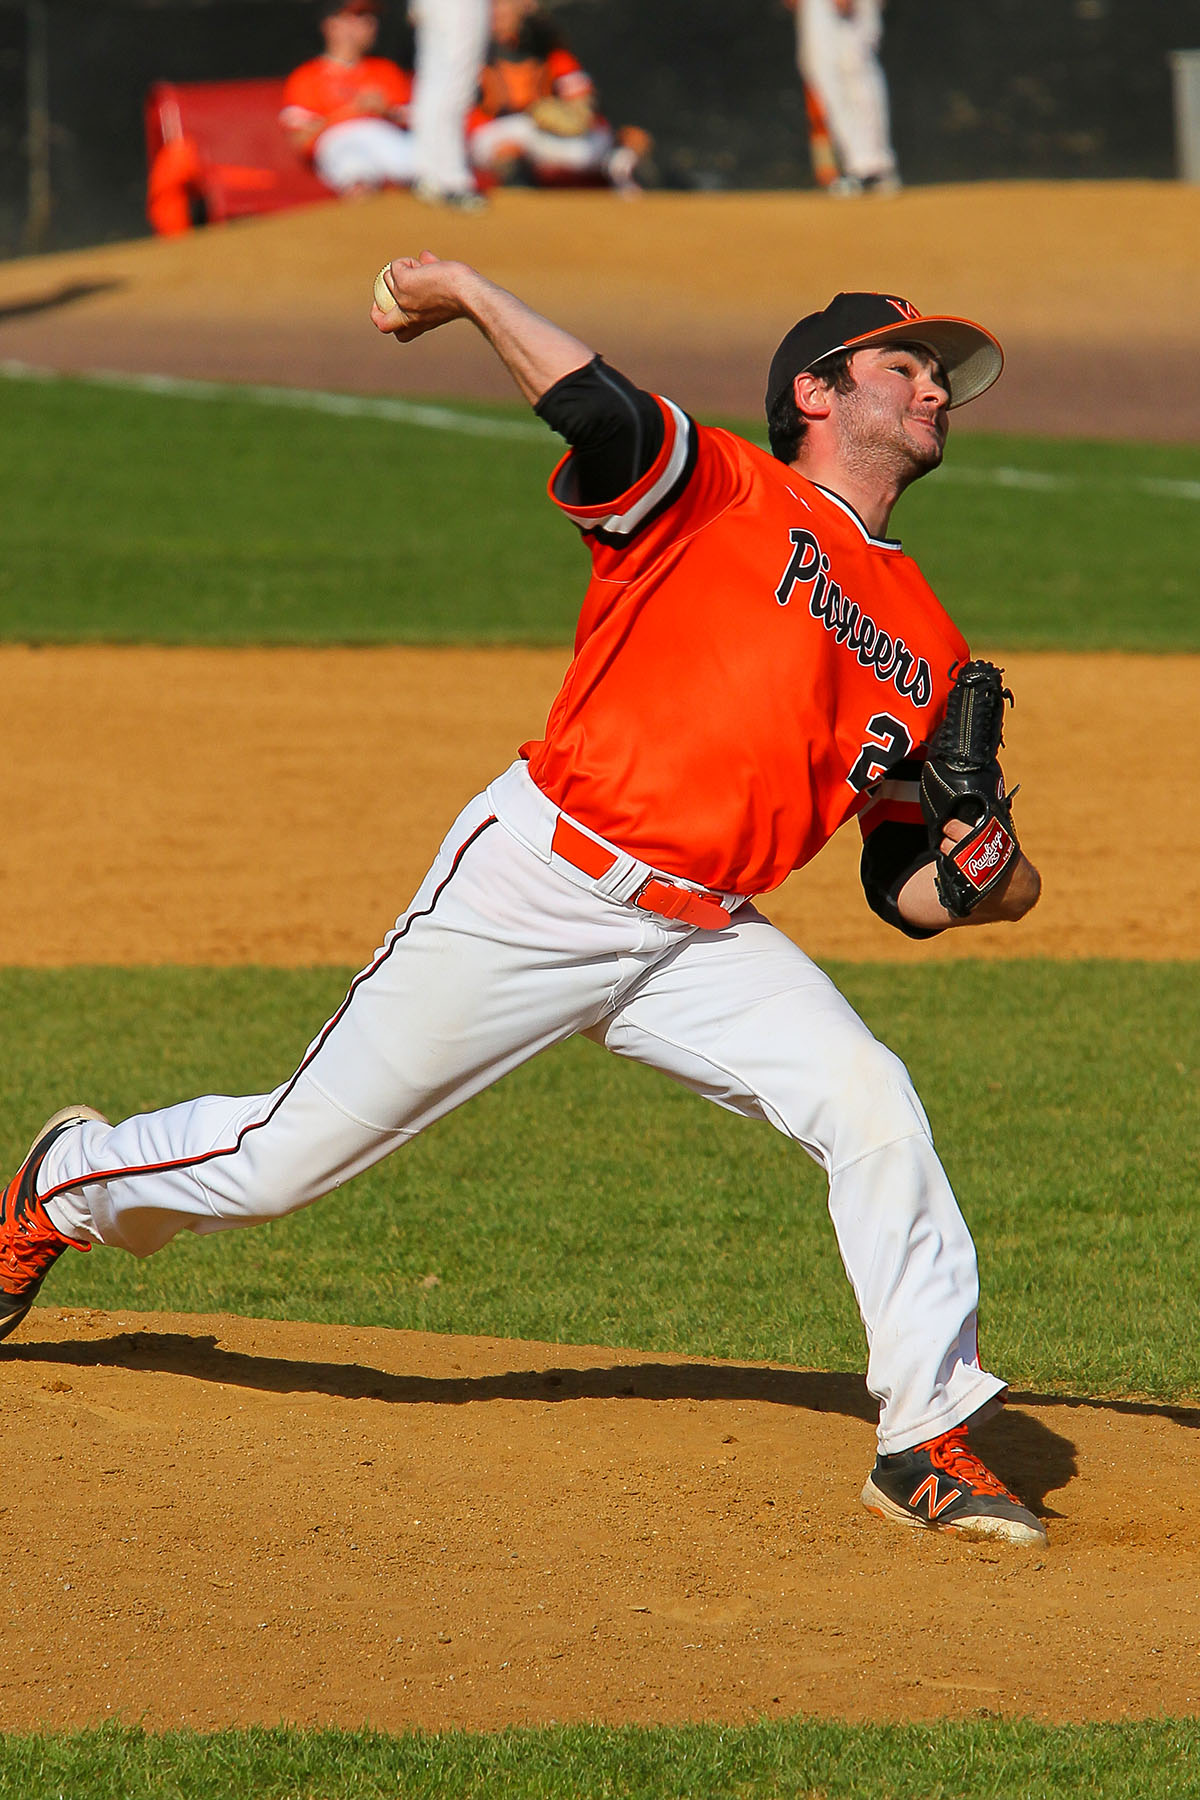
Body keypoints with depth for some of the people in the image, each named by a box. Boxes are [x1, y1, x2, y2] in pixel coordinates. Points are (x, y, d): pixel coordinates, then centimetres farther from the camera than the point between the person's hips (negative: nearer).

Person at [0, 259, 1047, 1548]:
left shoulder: (928, 651, 13)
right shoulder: (719, 494, -2)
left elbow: (900, 882, 14)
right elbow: (602, 414, -22)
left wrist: (979, 886, -5)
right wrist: (470, 294, -22)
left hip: (700, 940, 5)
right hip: (539, 882, -5)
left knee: (872, 1106, -20)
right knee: (285, 1158, 3)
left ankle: (929, 1441, -10)